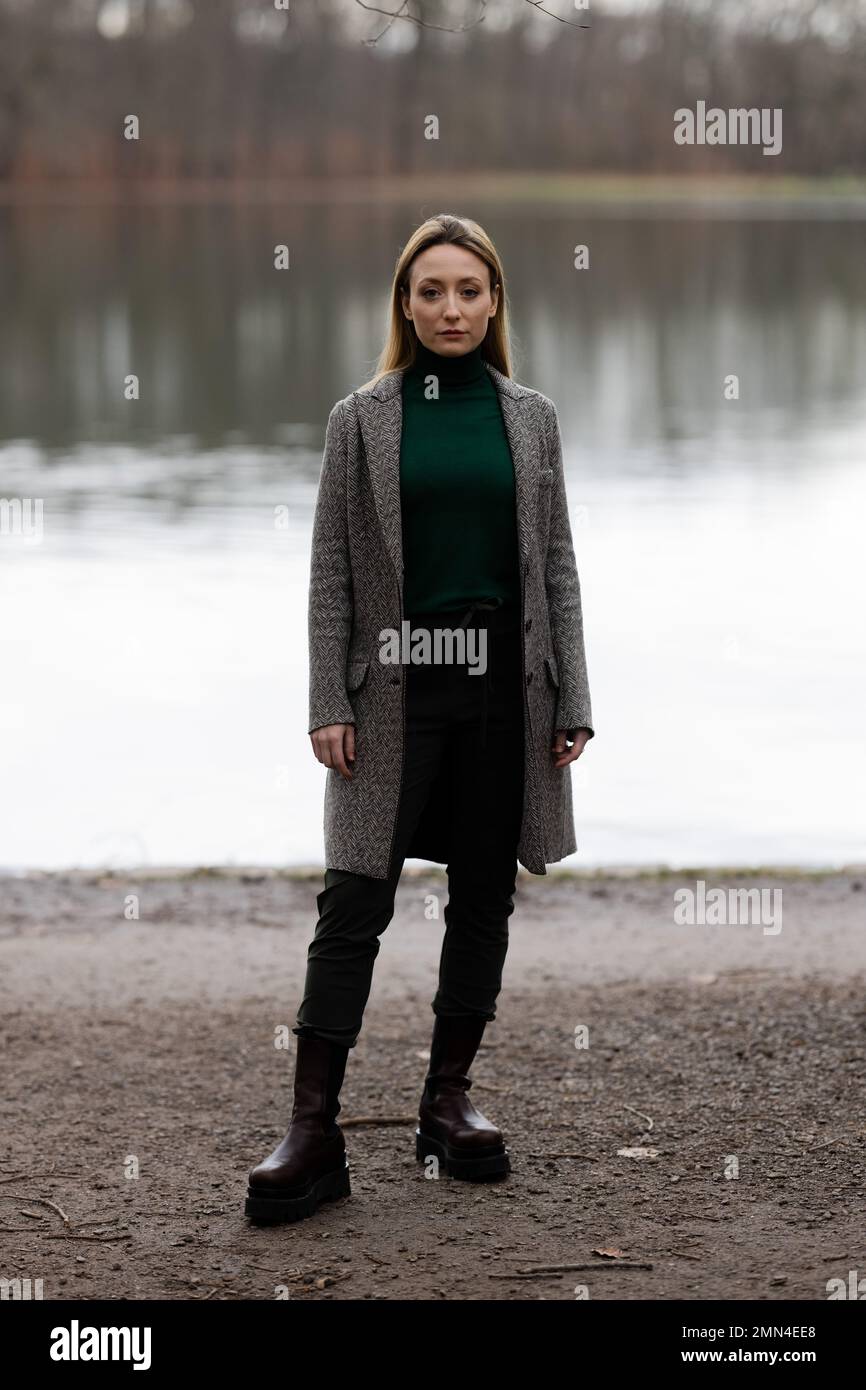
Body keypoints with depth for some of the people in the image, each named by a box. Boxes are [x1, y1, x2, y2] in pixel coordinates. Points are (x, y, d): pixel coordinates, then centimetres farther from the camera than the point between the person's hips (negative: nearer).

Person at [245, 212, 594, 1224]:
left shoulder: (530, 419, 8)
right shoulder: (362, 419, 2)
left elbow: (556, 564, 8)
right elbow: (331, 571, 1)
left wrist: (570, 699, 1)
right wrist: (328, 705, -7)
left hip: (503, 682, 2)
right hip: (398, 684, -2)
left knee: (483, 897, 8)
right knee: (354, 903, -5)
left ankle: (448, 1102, 20)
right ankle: (314, 1132, -4)